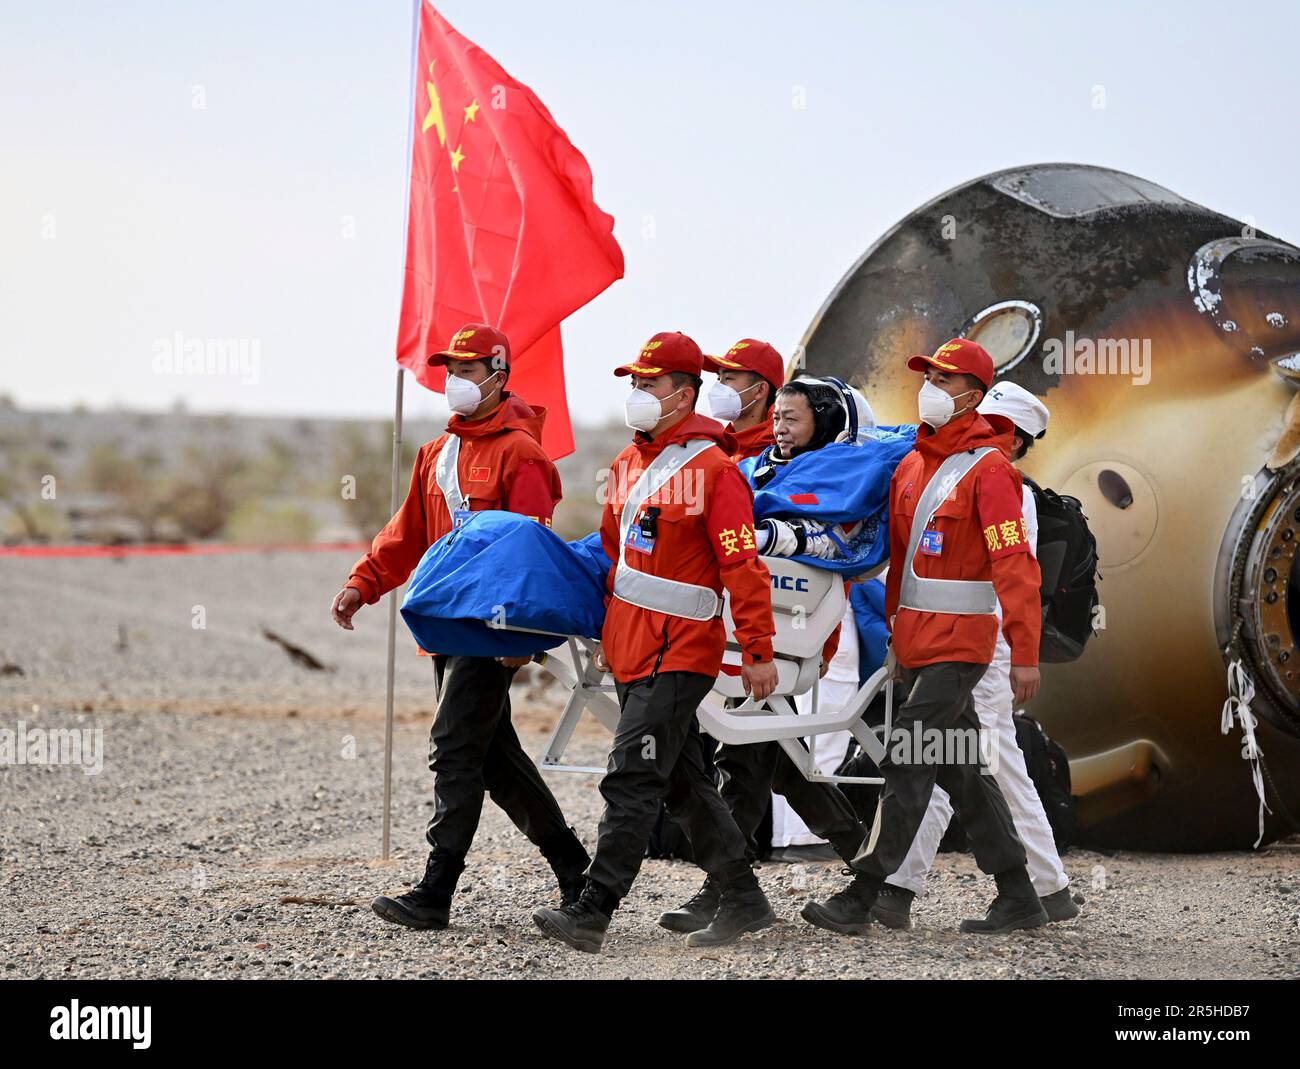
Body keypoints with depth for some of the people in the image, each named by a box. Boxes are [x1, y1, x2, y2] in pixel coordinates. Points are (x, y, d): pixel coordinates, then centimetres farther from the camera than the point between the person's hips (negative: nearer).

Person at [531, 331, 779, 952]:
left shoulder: (712, 469, -13)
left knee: (631, 782, -12)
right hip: (634, 649, 9)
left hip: (679, 653, -9)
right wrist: (608, 636, 25)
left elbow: (743, 567, -15)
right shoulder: (629, 463, 14)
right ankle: (744, 902, 22)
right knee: (684, 784, 13)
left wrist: (758, 651, -17)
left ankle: (592, 913, -13)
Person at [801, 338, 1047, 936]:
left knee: (907, 764, -10)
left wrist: (1024, 653, -23)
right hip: (917, 641, 9)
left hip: (957, 644, -9)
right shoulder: (911, 466, 14)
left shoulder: (987, 469, -11)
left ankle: (859, 898, -9)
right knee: (961, 769, 11)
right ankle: (1018, 898, 17)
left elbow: (1014, 563, -17)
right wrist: (891, 633, 20)